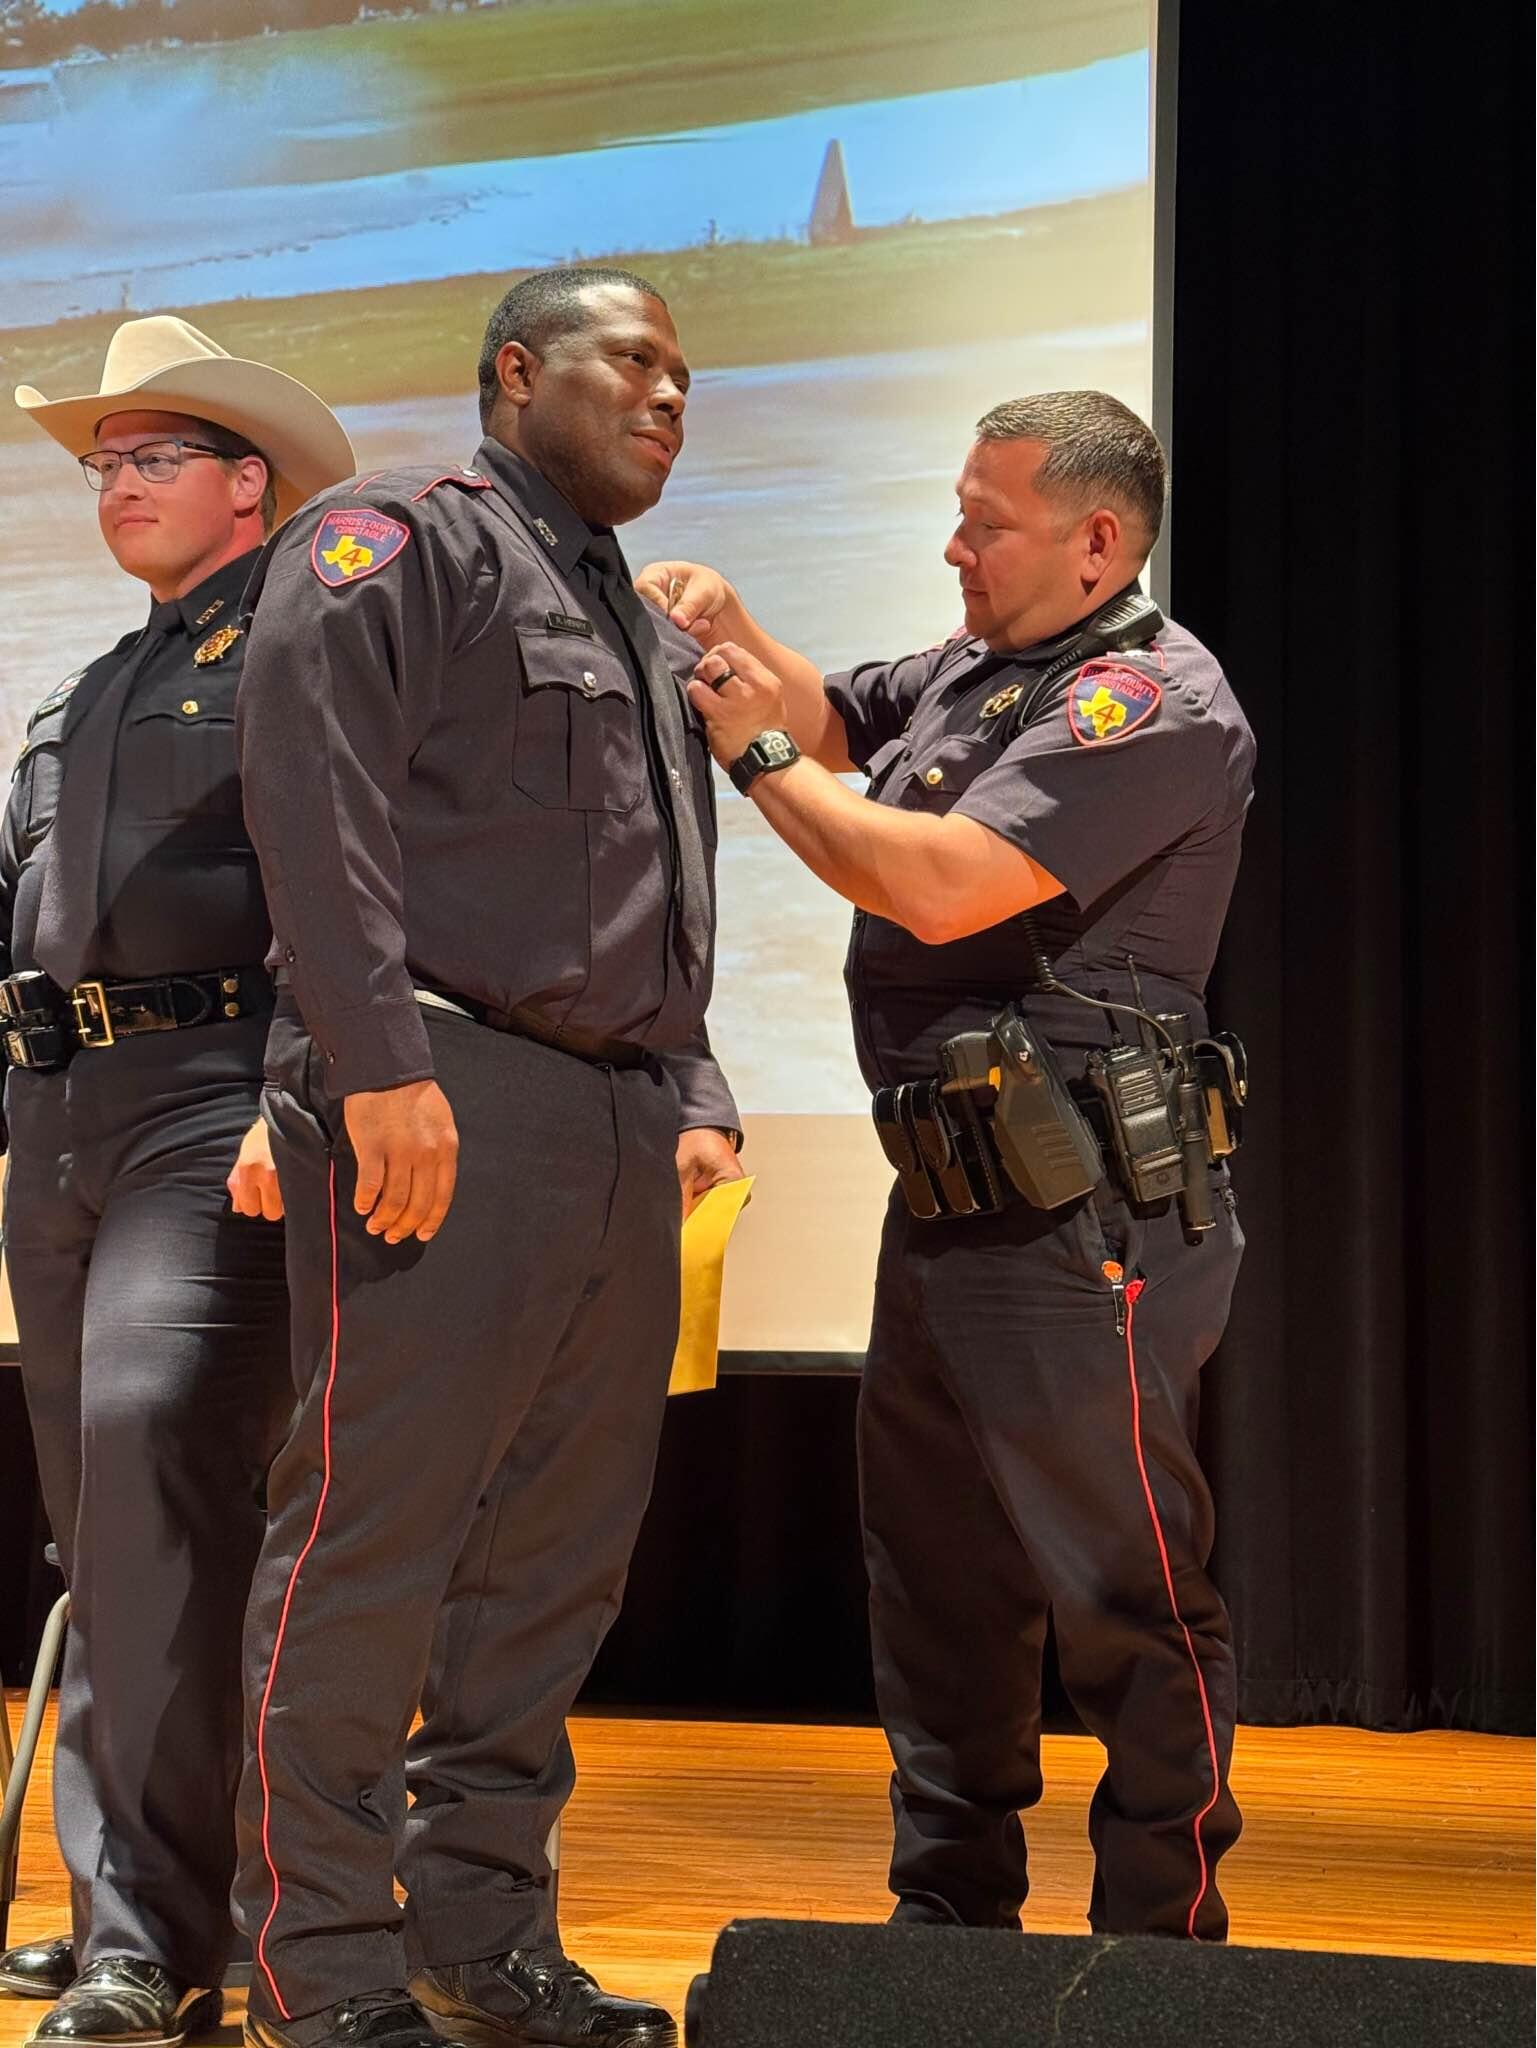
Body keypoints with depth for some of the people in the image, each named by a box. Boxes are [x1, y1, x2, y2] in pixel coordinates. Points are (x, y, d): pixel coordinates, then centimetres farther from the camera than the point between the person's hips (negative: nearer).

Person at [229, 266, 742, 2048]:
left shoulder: (646, 633, 26)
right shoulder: (397, 542, -1)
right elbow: (315, 787, -13)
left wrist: (691, 1088, 13)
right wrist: (385, 1059, -21)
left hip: (619, 1127, 9)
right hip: (437, 1109, -9)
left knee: (561, 1547, 9)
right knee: (372, 1531, -8)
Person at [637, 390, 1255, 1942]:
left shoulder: (1151, 700, -14)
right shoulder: (969, 672, 15)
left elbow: (943, 885, -23)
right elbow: (833, 720, 31)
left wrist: (758, 753, -10)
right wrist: (731, 636, 9)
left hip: (1078, 1221, -10)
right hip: (950, 1209, 10)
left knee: (1126, 1597, -4)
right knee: (936, 1582, 16)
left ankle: (1164, 1958, 4)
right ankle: (949, 1926, 27)